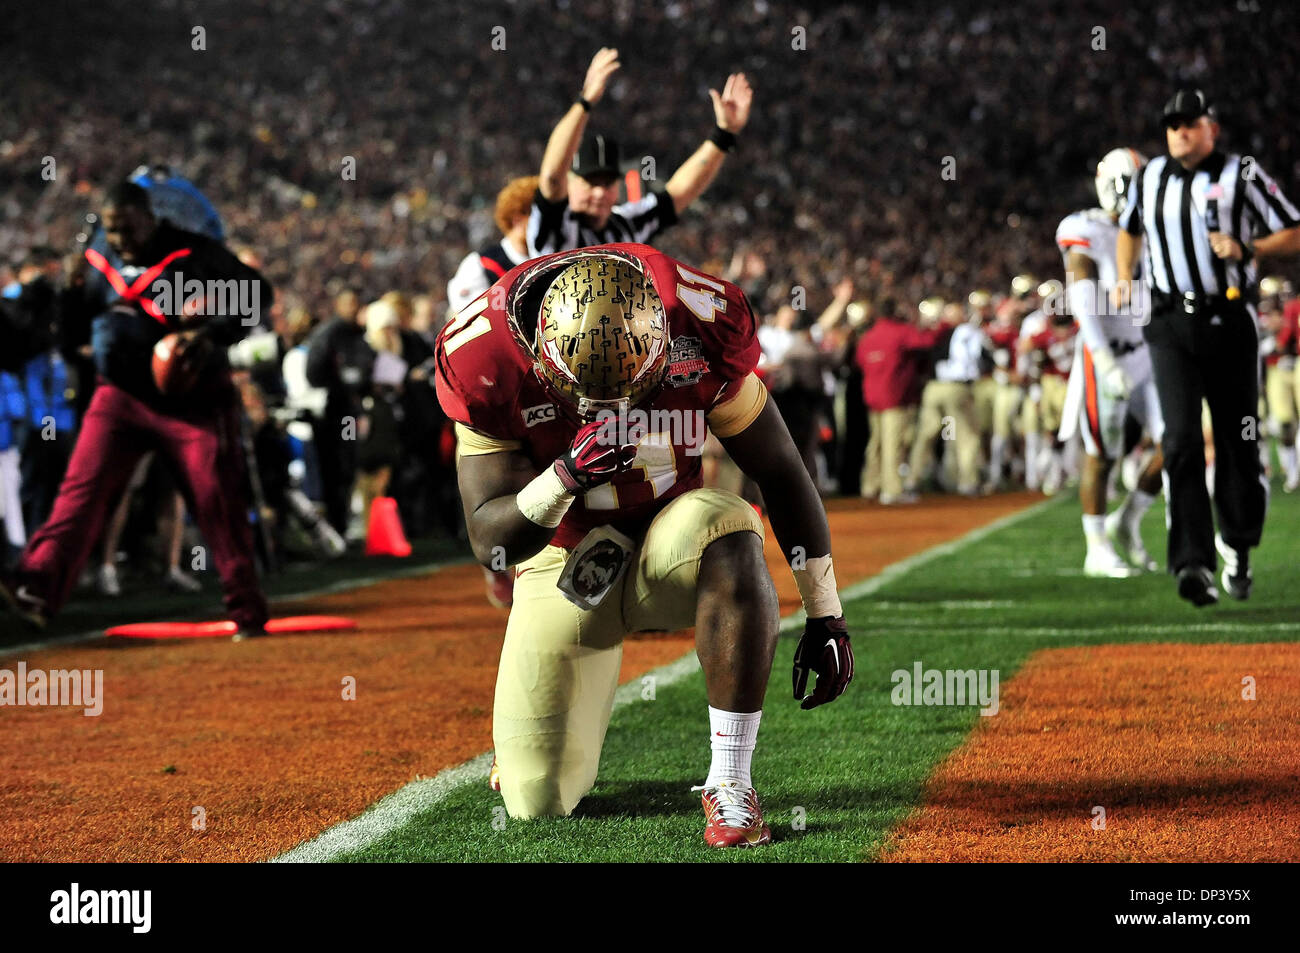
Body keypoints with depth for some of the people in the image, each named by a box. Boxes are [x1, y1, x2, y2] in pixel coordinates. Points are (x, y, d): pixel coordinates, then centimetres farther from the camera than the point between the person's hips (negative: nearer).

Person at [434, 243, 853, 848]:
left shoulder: (699, 330, -22)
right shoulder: (487, 363, -23)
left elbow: (780, 471, -9)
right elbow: (489, 543, -19)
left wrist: (825, 615, -5)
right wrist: (566, 475, -40)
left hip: (668, 542, 0)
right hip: (566, 564, 0)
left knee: (731, 539, -39)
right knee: (539, 803, -4)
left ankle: (729, 785, -27)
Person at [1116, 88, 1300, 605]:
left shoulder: (1242, 175, -2)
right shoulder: (1150, 178, 12)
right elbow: (1130, 230, 32)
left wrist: (1246, 249, -17)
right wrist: (1124, 280, 15)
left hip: (1229, 322, -2)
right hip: (1170, 324, 2)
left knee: (1237, 442, 5)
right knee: (1181, 440, -12)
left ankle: (1237, 544, 30)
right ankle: (1194, 563, -17)